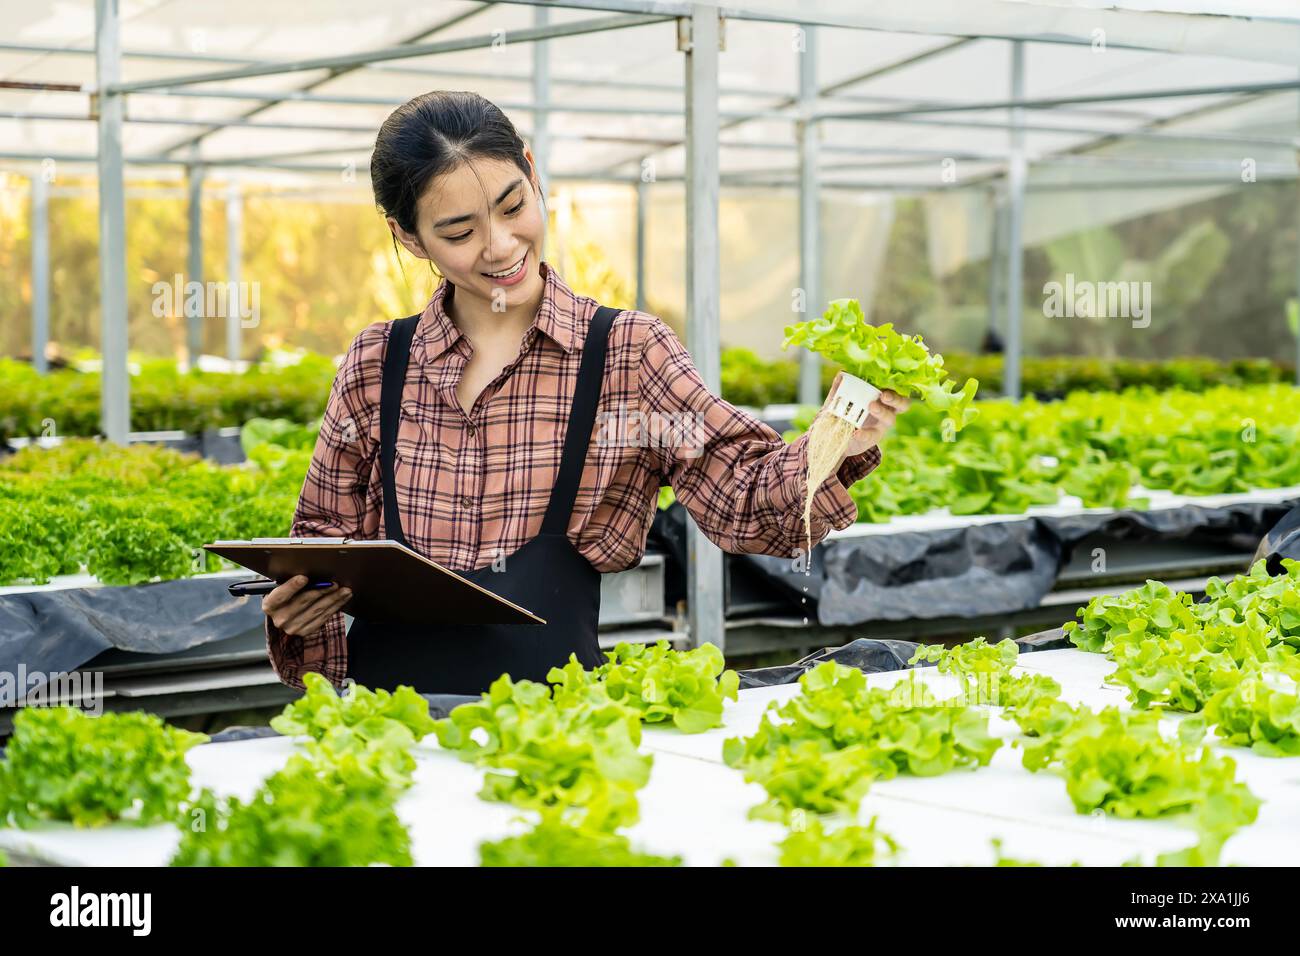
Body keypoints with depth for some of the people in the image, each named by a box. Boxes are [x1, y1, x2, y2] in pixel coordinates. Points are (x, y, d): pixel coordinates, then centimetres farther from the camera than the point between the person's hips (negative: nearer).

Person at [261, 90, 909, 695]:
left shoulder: (628, 354, 6)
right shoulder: (375, 366, 12)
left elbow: (745, 500, 1)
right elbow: (325, 540, 19)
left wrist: (832, 449, -19)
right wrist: (299, 608, -2)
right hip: (387, 701, 2)